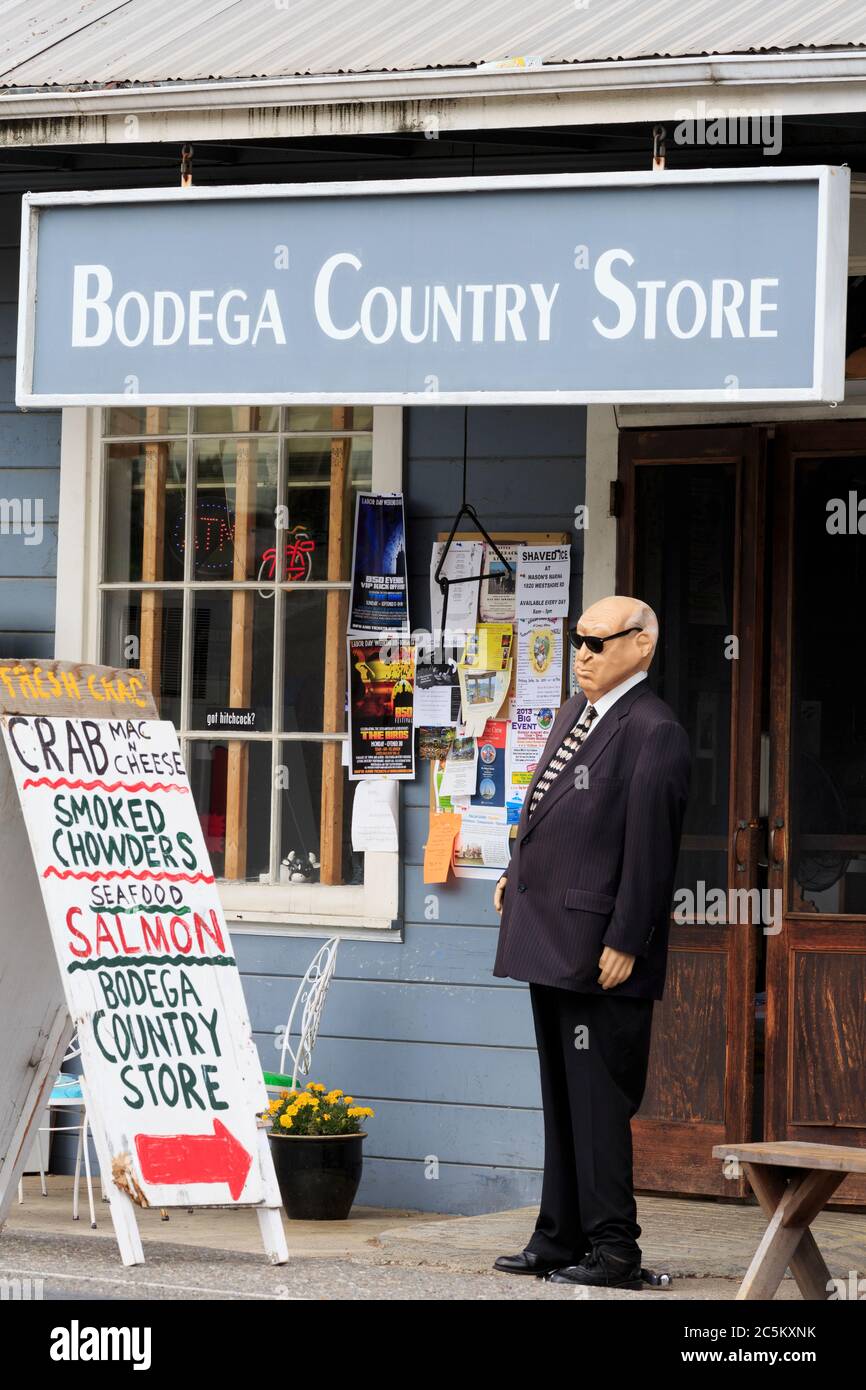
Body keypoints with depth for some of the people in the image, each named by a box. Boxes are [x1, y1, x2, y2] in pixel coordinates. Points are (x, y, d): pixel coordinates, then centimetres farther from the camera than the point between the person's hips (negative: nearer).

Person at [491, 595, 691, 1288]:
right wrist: (517, 875, 17)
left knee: (598, 1101, -6)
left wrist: (624, 943, -20)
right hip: (550, 943, 10)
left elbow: (650, 846, -18)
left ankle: (614, 1251, -1)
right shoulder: (575, 713, 15)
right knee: (562, 1097, 15)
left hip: (599, 951, -10)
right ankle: (561, 1239, 22)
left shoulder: (654, 731, -14)